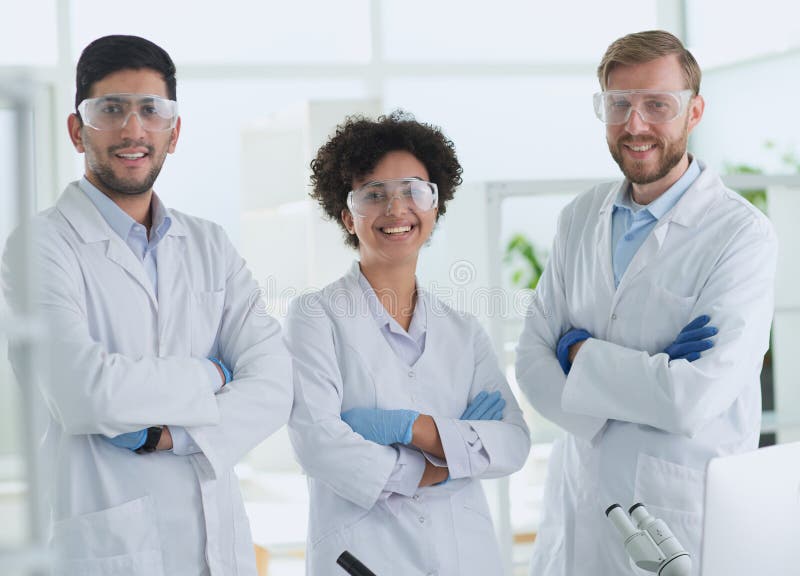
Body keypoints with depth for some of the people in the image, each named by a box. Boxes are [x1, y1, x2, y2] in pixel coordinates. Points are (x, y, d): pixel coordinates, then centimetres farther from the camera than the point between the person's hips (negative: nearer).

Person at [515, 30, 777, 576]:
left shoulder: (742, 235, -14)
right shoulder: (581, 218, 5)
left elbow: (694, 399, -22)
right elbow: (532, 359, -1)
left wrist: (581, 354, -10)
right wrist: (641, 376, -17)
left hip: (681, 516, -5)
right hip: (578, 505, 5)